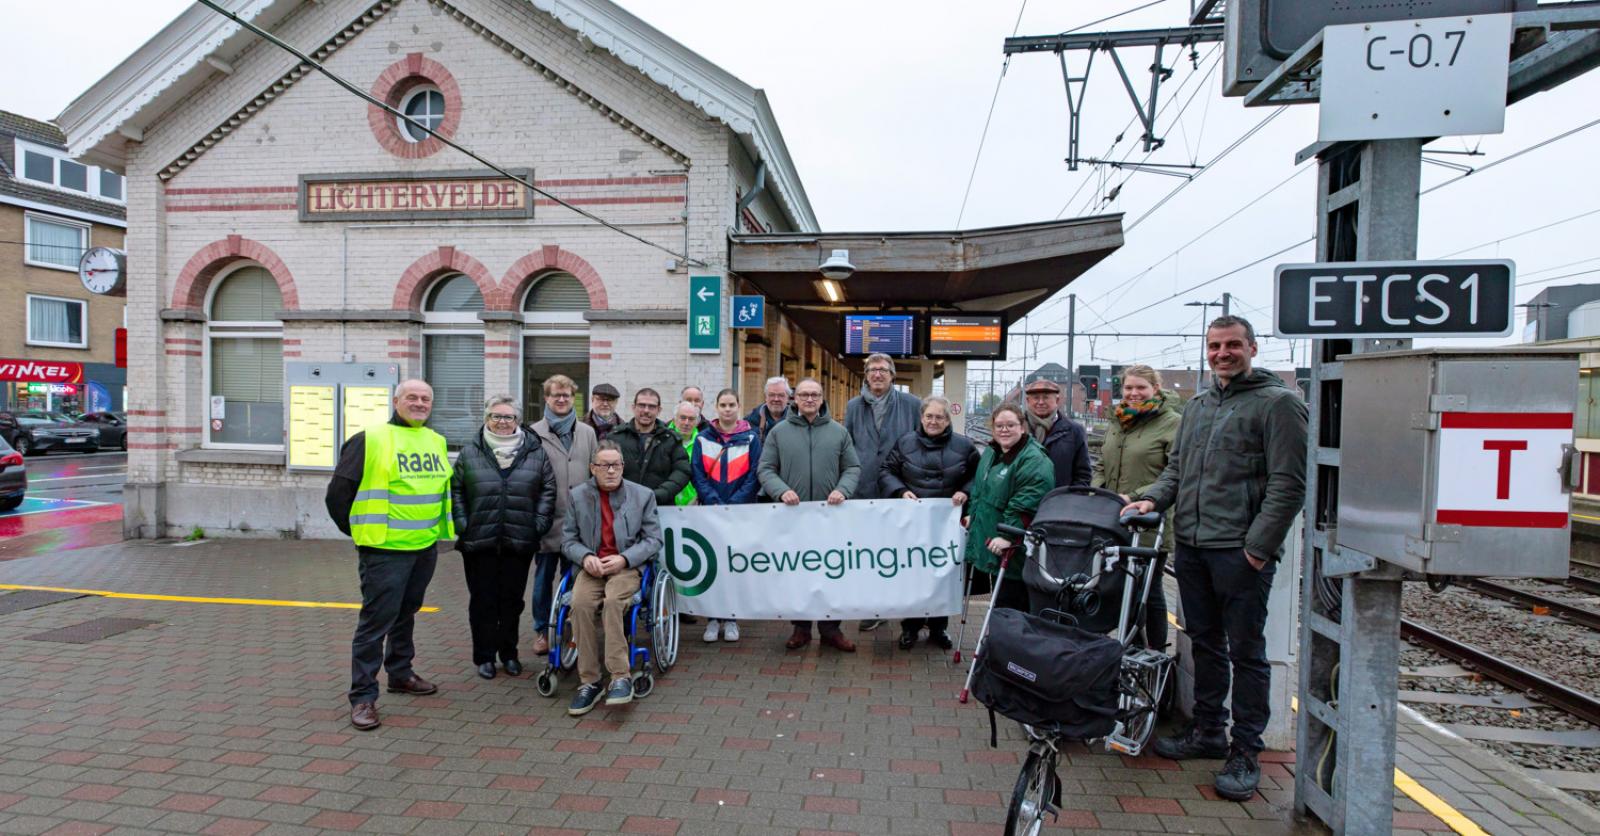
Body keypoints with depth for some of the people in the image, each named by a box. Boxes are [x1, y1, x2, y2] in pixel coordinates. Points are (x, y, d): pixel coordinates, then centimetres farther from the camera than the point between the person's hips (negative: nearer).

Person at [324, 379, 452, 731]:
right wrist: (360, 531, 2)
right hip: (385, 549, -6)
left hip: (426, 547, 7)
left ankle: (400, 673, 35)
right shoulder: (370, 440, -10)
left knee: (406, 613, 20)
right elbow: (338, 494, -6)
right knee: (376, 620, -3)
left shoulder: (436, 442, 11)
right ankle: (363, 696, 6)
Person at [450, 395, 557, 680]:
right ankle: (484, 656, 19)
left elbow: (548, 489, 5)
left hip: (519, 542, 0)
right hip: (478, 542, 0)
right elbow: (455, 491, 6)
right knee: (482, 600, 7)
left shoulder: (535, 452, 4)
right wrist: (462, 525, -3)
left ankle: (509, 653, 25)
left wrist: (538, 523, -2)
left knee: (512, 599, 10)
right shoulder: (469, 454, 5)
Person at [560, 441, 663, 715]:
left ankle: (621, 677, -28)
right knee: (581, 603, -29)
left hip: (628, 566, -2)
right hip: (591, 567, 2)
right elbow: (568, 539, 9)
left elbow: (653, 539, 3)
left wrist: (623, 558, -13)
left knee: (613, 601, -34)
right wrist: (586, 557, -13)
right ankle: (589, 682, -20)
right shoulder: (578, 496, 9)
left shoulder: (643, 495, 5)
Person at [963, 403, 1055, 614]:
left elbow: (1027, 506, -25)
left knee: (1010, 605, -3)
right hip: (990, 544, 9)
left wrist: (1009, 536, -27)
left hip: (1014, 552, -8)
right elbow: (979, 488, 26)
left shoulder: (1033, 460, -17)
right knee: (999, 603, 19)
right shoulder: (991, 452, 12)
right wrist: (973, 514, 21)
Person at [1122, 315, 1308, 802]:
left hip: (1240, 551, -7)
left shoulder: (1279, 403, -5)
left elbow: (1289, 485, -11)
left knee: (1246, 652, 3)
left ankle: (1245, 752, 15)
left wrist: (1258, 547, -15)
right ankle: (1208, 731, 30)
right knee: (1205, 643, 16)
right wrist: (1153, 498, 3)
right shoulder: (1197, 407, 17)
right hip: (1191, 544, 7)